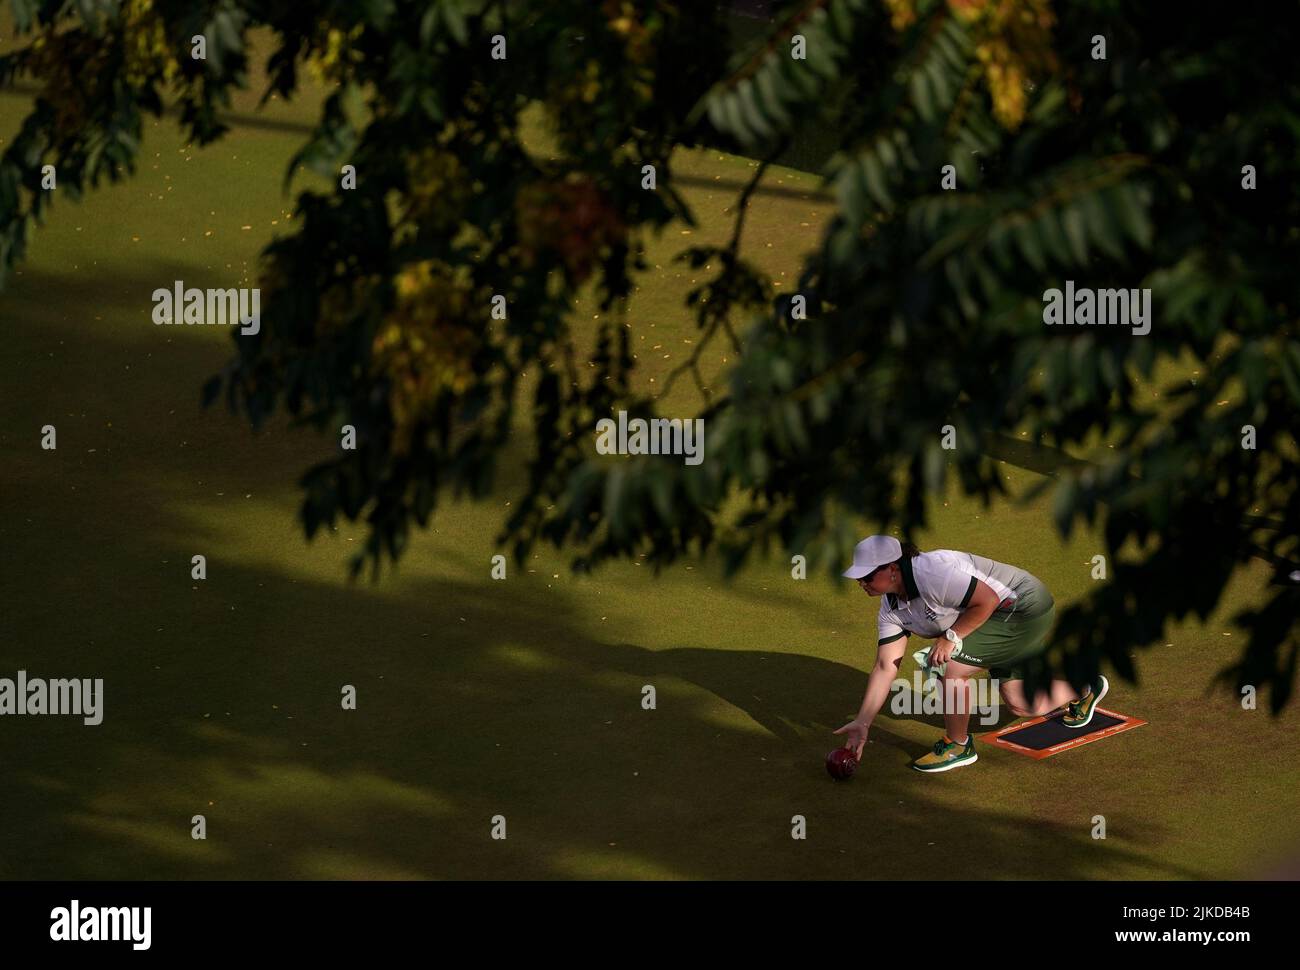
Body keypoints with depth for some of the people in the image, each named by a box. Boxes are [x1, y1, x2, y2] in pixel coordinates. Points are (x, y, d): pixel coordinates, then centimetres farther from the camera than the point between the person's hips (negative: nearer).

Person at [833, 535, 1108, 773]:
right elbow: (885, 666, 0)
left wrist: (950, 637, -28)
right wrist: (862, 723, -5)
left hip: (1027, 610, -10)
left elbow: (988, 599, -27)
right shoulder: (892, 608, 0)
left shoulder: (932, 573, -30)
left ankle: (958, 746, -1)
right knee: (1023, 706, 15)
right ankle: (1085, 688, 43)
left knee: (950, 666, -22)